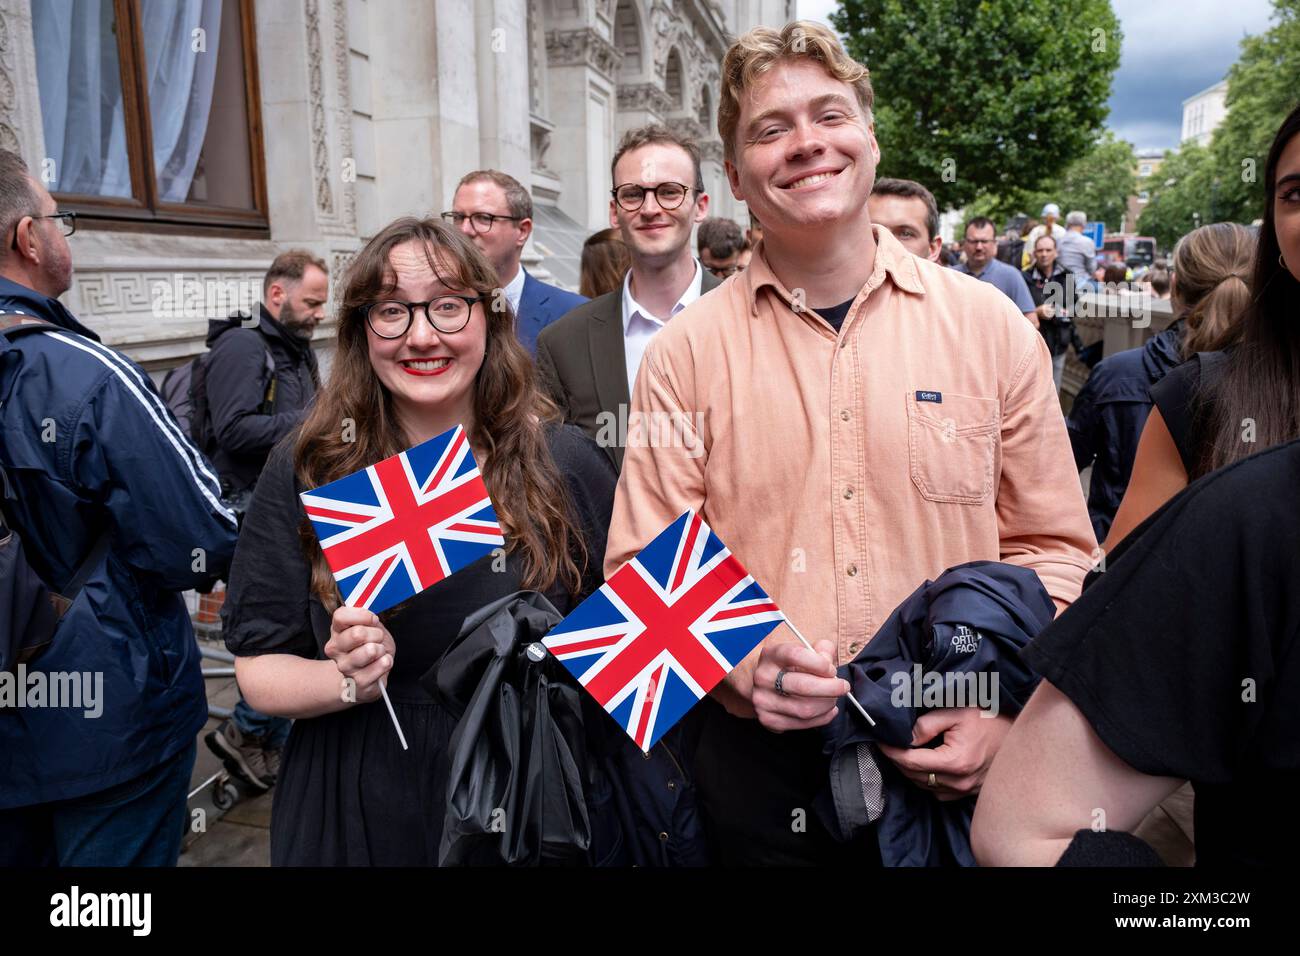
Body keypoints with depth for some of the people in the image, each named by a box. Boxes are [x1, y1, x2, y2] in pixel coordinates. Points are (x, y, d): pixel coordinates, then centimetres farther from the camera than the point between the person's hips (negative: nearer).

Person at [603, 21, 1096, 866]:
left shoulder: (992, 327, -1)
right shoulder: (686, 353, -4)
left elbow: (1053, 547, 2)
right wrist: (737, 665, -19)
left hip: (954, 759, 1)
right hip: (758, 758, 0)